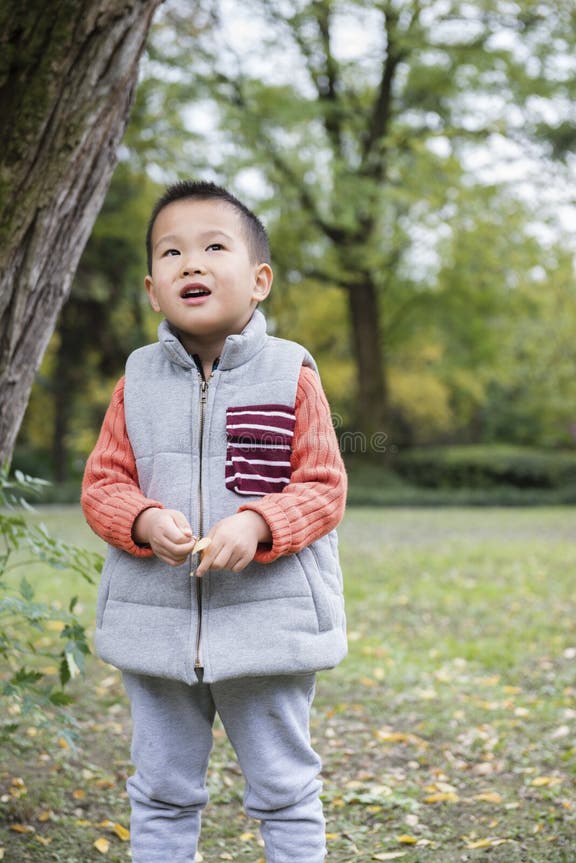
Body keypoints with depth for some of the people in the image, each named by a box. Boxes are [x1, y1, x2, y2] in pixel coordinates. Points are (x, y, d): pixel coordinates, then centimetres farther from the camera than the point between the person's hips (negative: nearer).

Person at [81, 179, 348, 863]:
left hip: (268, 622, -2)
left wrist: (256, 525, -22)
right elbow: (101, 485, 4)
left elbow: (324, 489, -5)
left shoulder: (291, 376, -5)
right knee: (161, 794, 16)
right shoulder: (137, 380, 2)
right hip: (154, 624, 3)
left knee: (284, 793, 10)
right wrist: (146, 521, -17)